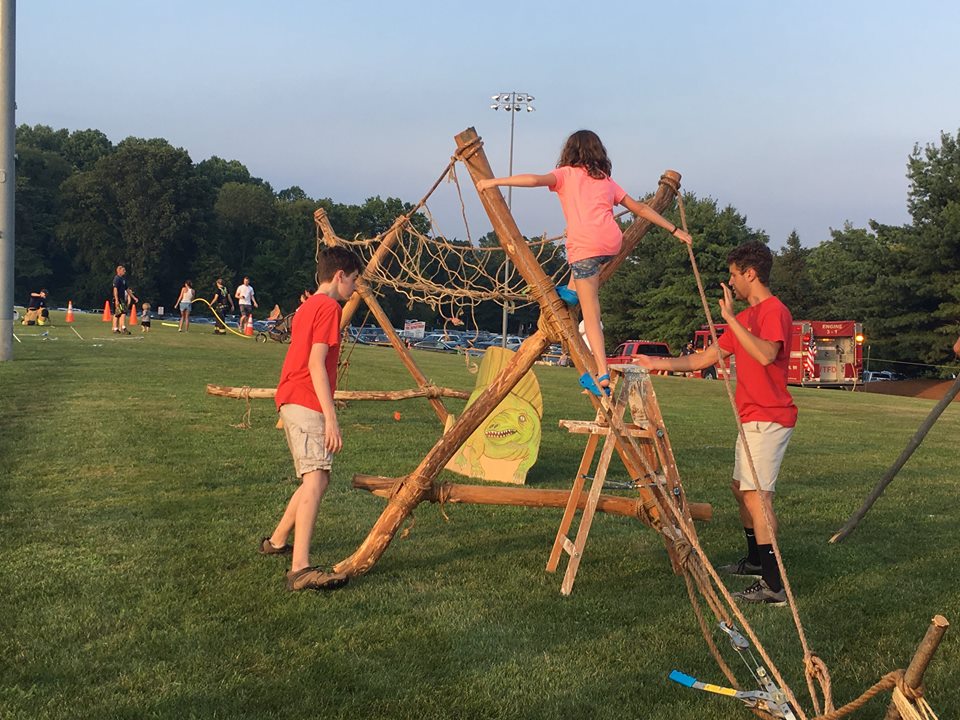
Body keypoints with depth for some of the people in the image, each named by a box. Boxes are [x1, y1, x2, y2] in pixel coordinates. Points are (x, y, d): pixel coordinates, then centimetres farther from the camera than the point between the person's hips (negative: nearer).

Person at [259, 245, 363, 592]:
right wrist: (331, 418, -21)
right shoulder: (329, 307, -8)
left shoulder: (308, 307, 22)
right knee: (315, 479, -20)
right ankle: (300, 569, -31)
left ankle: (276, 541, 33)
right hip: (306, 403, -10)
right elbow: (316, 363, -17)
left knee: (317, 478, 20)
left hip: (292, 401, 10)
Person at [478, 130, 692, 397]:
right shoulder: (607, 181, 26)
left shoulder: (566, 174, 15)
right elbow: (639, 208, 27)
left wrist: (496, 181, 0)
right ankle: (573, 290, 29)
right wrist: (674, 230, 34)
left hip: (585, 246, -4)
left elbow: (535, 180, -3)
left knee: (591, 316, -1)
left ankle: (602, 375, -9)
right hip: (612, 243, 4)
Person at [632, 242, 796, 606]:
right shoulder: (746, 316, 19)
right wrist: (658, 363, 22)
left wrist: (730, 318, -30)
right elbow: (705, 358, 23)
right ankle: (755, 561, 33)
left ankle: (774, 585, -19)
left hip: (768, 418, -11)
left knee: (757, 494, -16)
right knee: (741, 487, 19)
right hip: (751, 418, 11)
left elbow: (766, 354, -32)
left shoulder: (774, 311, -12)